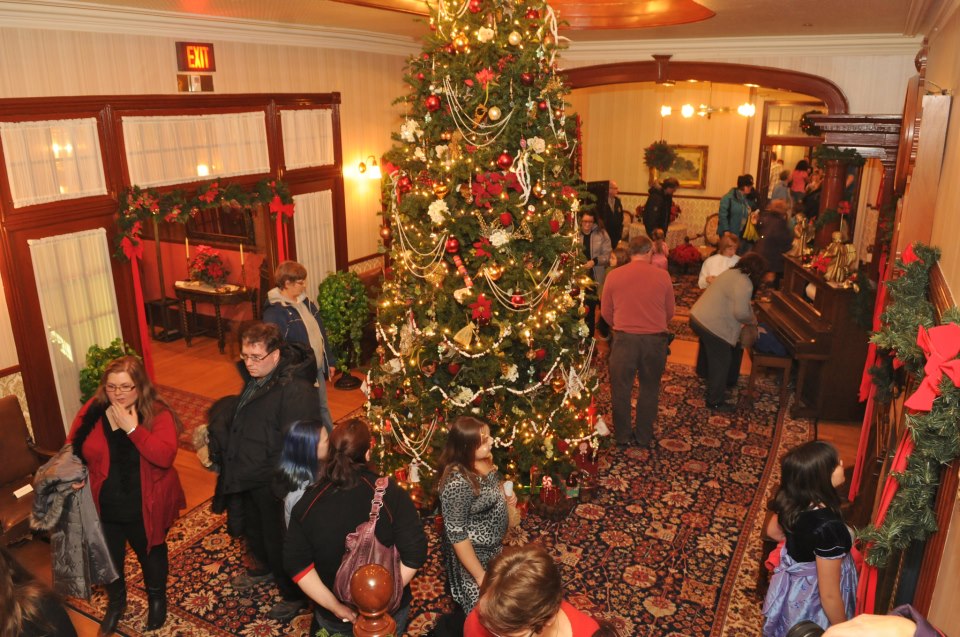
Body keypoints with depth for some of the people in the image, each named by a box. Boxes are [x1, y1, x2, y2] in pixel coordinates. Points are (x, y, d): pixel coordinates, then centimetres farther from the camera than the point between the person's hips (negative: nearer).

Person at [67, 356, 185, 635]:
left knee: (151, 555, 22)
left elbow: (165, 456, -32)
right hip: (103, 507, 3)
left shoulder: (157, 413, -20)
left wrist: (133, 428, -34)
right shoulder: (92, 411, -10)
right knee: (109, 559, 23)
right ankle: (115, 603, 53)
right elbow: (72, 449, 4)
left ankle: (157, 598, 50)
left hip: (145, 509, -2)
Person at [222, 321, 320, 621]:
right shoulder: (255, 377, -2)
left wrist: (279, 482, -25)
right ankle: (261, 568, 58)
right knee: (254, 529, 30)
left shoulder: (295, 390, -31)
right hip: (249, 479, 9)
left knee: (279, 541, 10)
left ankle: (293, 595, 33)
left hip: (275, 484, -9)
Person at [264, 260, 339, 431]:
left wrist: (330, 360, 15)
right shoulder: (274, 312, -20)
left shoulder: (305, 302, 6)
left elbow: (320, 332, 14)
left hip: (318, 368, 8)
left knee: (323, 408, 23)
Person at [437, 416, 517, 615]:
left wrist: (506, 498, -6)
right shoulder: (457, 482, -33)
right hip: (473, 555, -8)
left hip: (494, 547, 8)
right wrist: (480, 576, -20)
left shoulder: (483, 460, -8)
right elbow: (456, 535, -27)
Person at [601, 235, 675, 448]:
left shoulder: (614, 275, -4)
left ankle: (623, 436, 22)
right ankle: (644, 436, 27)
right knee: (649, 388, 17)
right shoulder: (662, 276, -4)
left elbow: (606, 312, 4)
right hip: (655, 339, 1)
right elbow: (670, 312, 6)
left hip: (624, 339, -1)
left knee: (621, 388, 13)